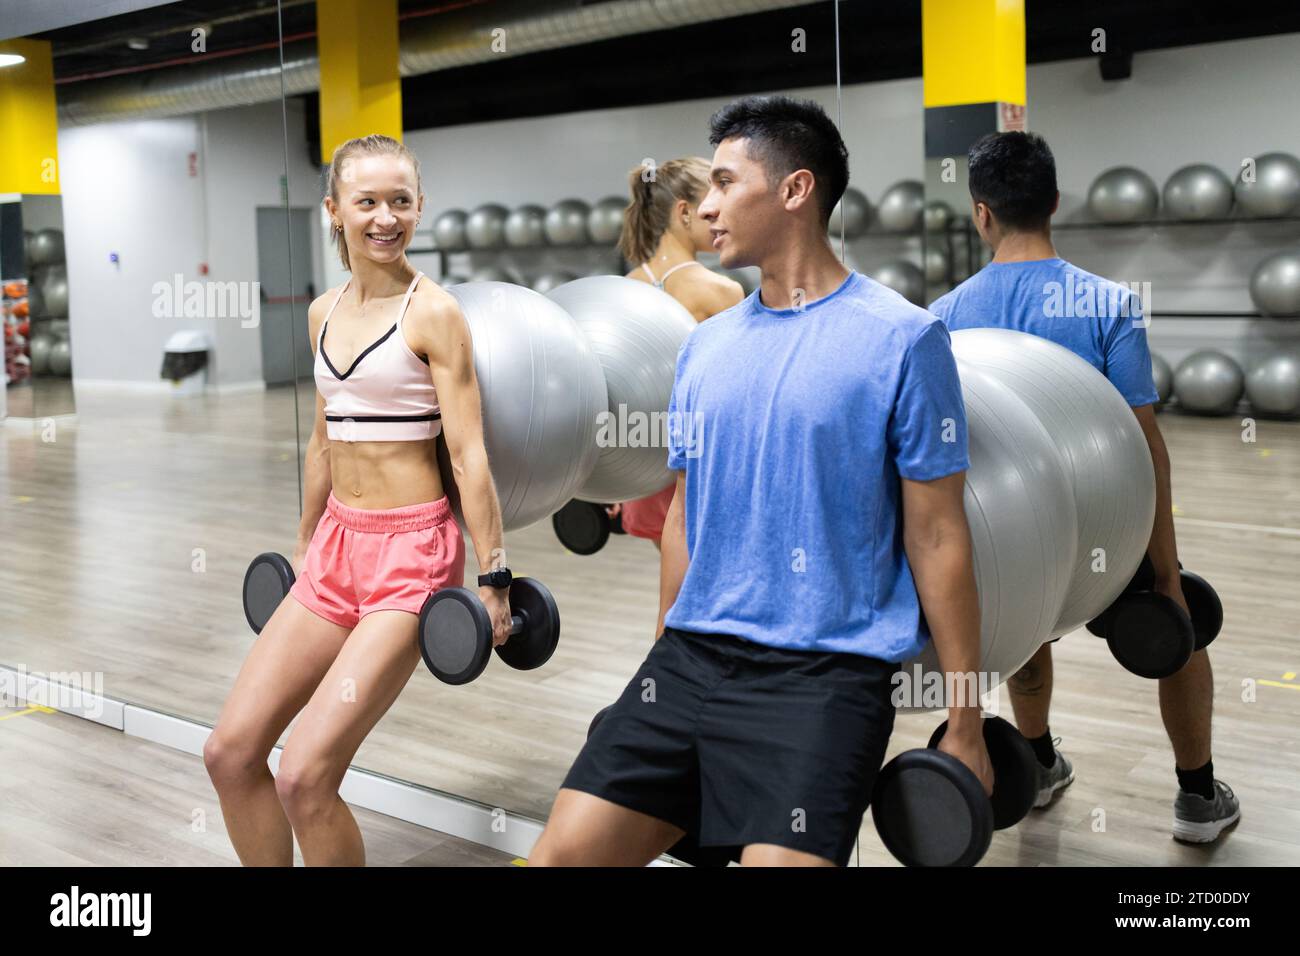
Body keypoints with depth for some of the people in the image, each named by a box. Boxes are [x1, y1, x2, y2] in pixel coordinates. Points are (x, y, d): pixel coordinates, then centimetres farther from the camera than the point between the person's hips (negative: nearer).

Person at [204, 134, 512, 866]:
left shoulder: (434, 313, -10)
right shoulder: (325, 312, 11)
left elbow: (469, 454, -13)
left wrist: (493, 578, -15)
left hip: (411, 550, -7)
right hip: (337, 543, 7)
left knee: (303, 778, -12)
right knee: (230, 752, 6)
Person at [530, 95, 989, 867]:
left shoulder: (901, 339, -6)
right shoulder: (705, 347, 11)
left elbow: (936, 537, -5)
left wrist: (964, 726, -4)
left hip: (827, 673, -5)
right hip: (691, 656, 5)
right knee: (565, 850, -2)